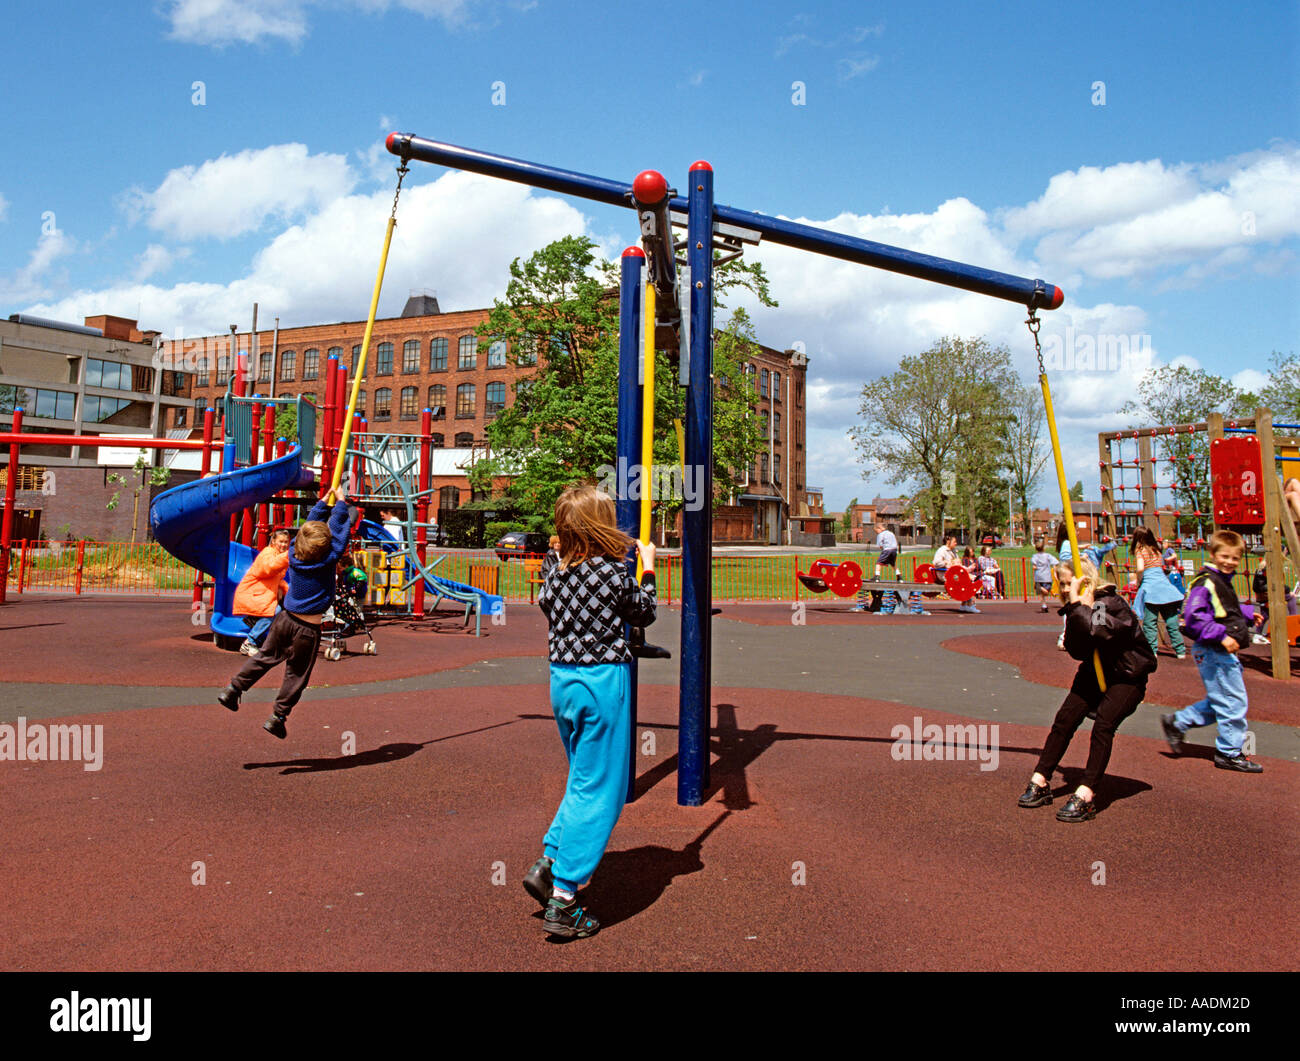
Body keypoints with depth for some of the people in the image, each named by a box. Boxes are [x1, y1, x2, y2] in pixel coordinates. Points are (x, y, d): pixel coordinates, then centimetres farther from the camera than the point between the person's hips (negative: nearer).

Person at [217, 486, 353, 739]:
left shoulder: (294, 554, -3)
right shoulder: (328, 561, -16)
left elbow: (311, 524, 12)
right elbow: (338, 529, -5)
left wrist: (324, 501, 21)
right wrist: (341, 501, 7)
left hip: (284, 618, 5)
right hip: (308, 629, -5)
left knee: (265, 657, 22)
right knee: (296, 675, 7)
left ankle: (232, 689, 21)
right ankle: (277, 718, 12)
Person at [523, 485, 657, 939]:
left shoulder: (556, 571, 2)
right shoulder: (615, 572, -13)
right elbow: (644, 614, 3)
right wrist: (647, 569, 15)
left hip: (562, 679, 7)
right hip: (603, 681, -6)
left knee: (583, 779, 24)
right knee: (599, 792, 2)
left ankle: (546, 863, 20)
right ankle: (563, 900, 5)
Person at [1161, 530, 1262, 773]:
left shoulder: (1223, 581, 15)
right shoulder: (1205, 582, -17)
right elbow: (1193, 617, -25)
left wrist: (1248, 614, 16)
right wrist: (1221, 635, -27)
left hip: (1224, 651, 10)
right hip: (1213, 652, -10)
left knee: (1220, 701, 16)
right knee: (1233, 702, -3)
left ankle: (1177, 723, 23)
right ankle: (1230, 753, 10)